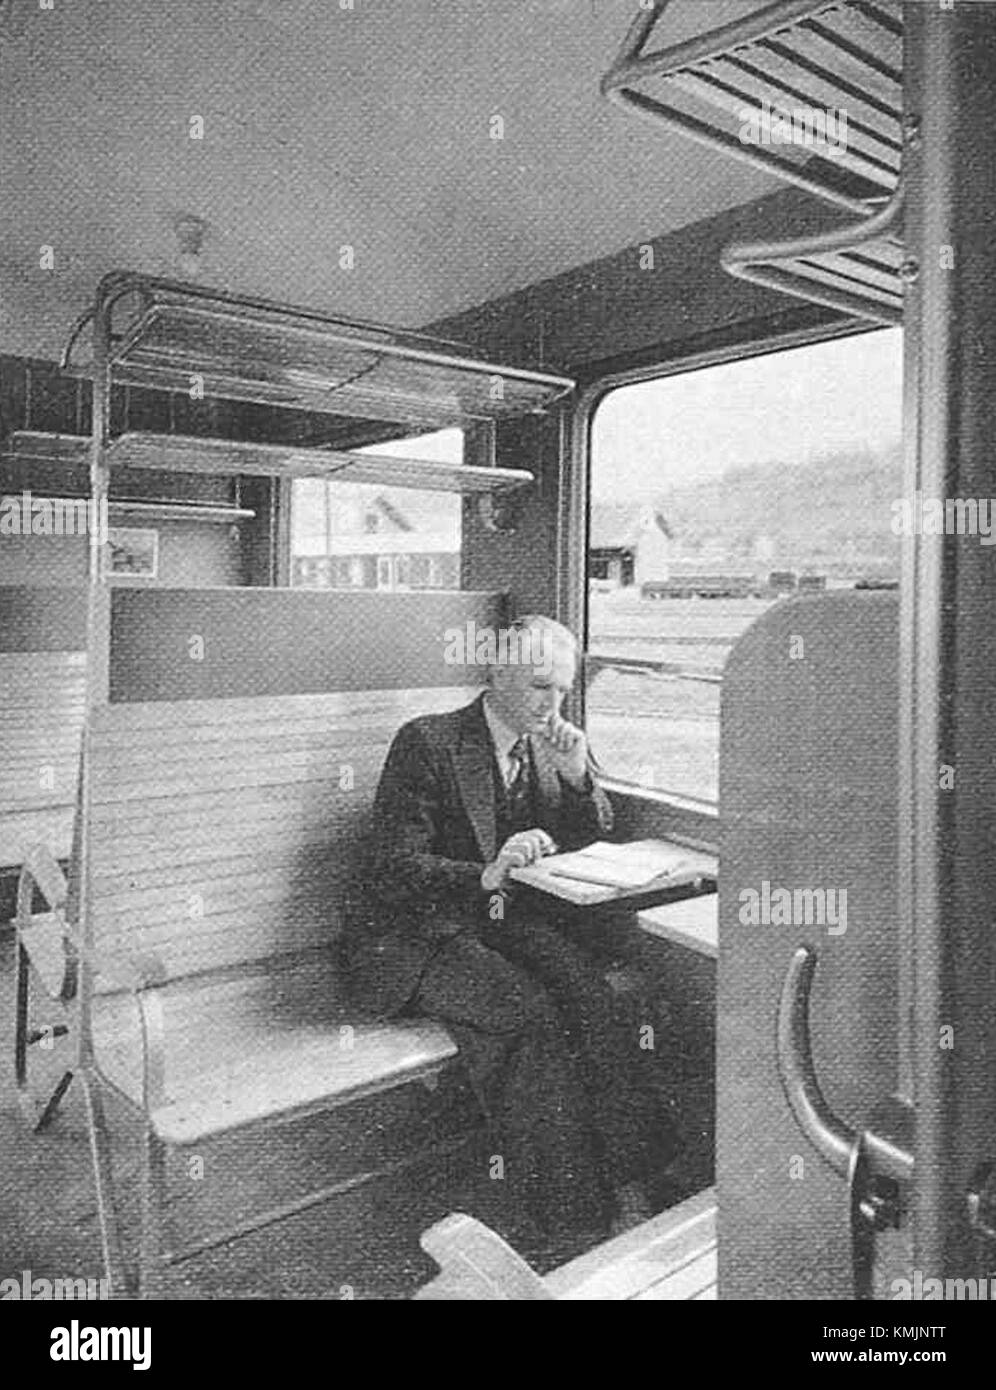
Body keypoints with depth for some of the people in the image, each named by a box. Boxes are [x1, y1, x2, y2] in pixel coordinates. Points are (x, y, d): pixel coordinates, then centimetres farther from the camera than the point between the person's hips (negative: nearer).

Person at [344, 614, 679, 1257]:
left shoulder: (551, 746, 10)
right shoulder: (427, 742, -9)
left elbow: (596, 843, 15)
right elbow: (392, 871, -15)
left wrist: (577, 776, -5)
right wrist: (485, 875, -31)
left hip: (518, 921, 5)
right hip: (426, 936, -5)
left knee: (600, 1004, -24)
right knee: (531, 1013, -29)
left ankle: (630, 1193, -17)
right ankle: (568, 1217, -18)